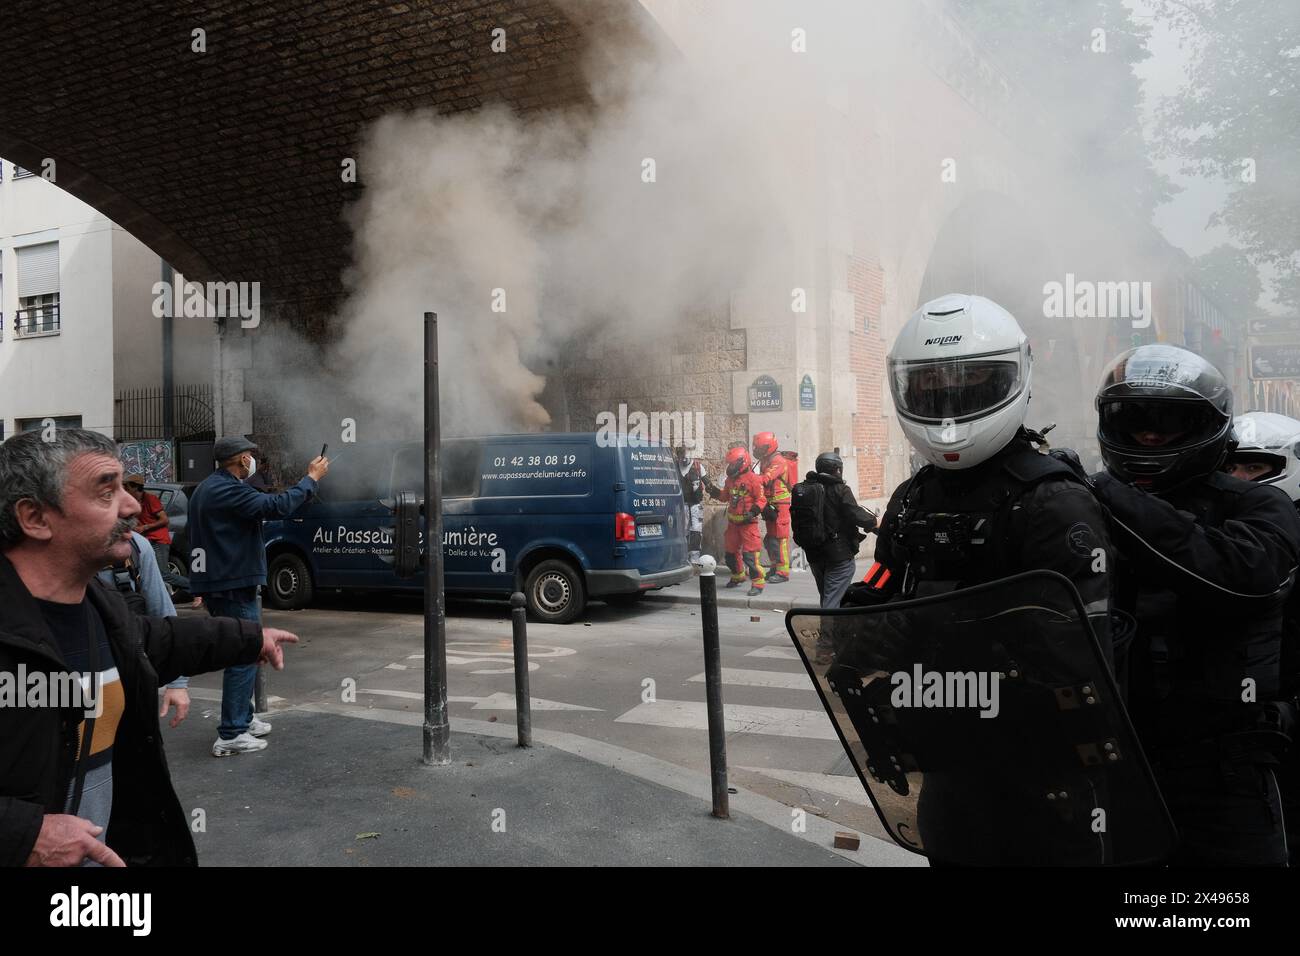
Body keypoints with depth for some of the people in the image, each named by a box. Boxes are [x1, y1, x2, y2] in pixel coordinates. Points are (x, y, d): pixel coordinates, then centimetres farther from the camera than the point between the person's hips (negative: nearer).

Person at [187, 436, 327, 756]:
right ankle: (230, 736, -2)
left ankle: (243, 719, 30)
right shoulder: (226, 490, -19)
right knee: (243, 657, -5)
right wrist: (312, 478, -17)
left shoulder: (208, 488, 15)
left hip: (217, 584, 11)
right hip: (233, 585, -11)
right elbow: (277, 506, -26)